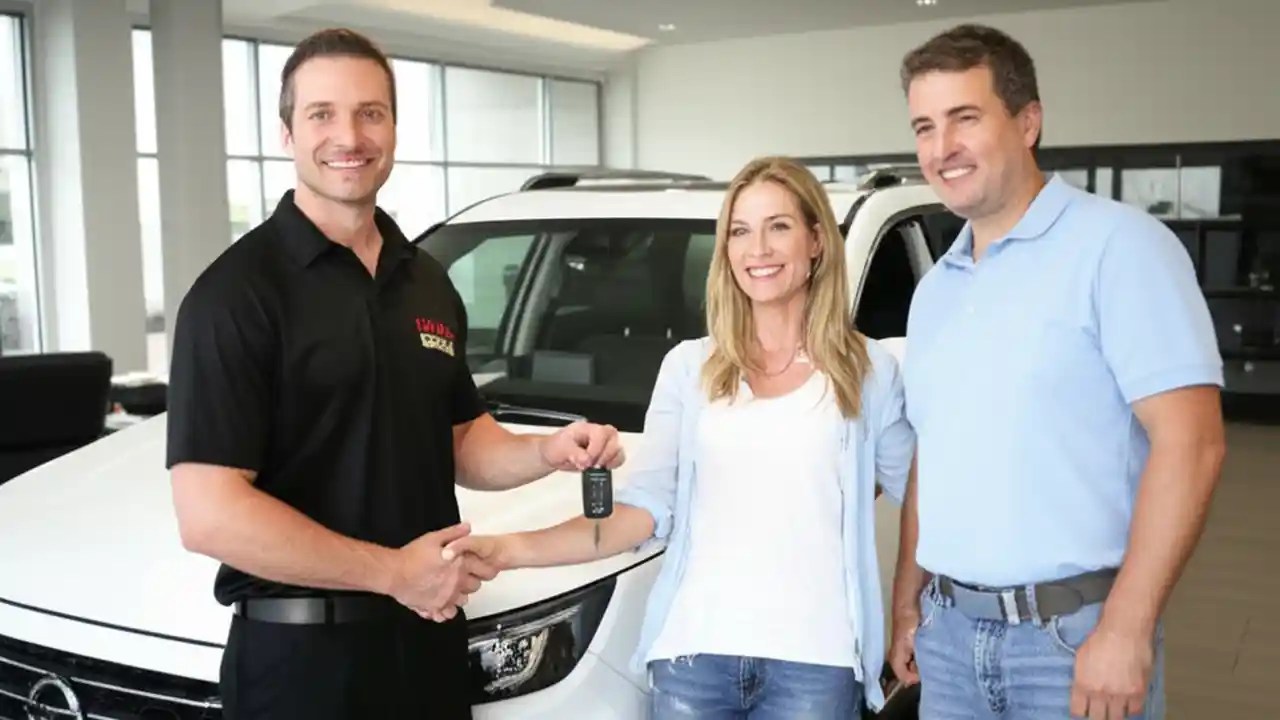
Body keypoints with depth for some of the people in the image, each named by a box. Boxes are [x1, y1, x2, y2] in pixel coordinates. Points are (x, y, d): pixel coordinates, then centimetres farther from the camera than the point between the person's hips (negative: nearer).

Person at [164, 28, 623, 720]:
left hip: (430, 635, 7)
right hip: (301, 656, -6)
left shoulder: (429, 282, 9)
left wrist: (549, 451, -4)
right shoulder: (236, 291, -14)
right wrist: (392, 570, -17)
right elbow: (209, 513, -19)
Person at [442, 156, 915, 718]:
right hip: (695, 651, 2)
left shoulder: (869, 370, 4)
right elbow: (645, 507, 0)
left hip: (815, 659, -1)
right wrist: (514, 550, -13)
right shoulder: (688, 366, 7)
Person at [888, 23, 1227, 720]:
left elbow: (1189, 442, -16)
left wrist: (1126, 628, -20)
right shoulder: (934, 288, 11)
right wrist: (908, 606, 14)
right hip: (949, 631, 6)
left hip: (1075, 634, -6)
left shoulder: (1116, 245, -10)